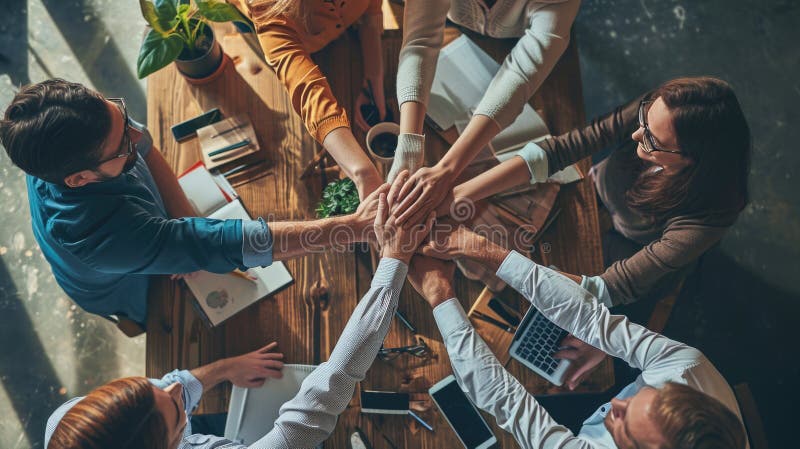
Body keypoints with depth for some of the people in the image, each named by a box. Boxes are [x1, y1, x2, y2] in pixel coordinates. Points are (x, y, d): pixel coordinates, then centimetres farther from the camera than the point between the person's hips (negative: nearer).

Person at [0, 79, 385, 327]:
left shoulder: (67, 136, -31)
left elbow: (145, 147, -14)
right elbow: (231, 245, -53)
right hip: (137, 296, -5)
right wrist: (355, 226, -54)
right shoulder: (110, 233, -50)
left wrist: (184, 219, -27)